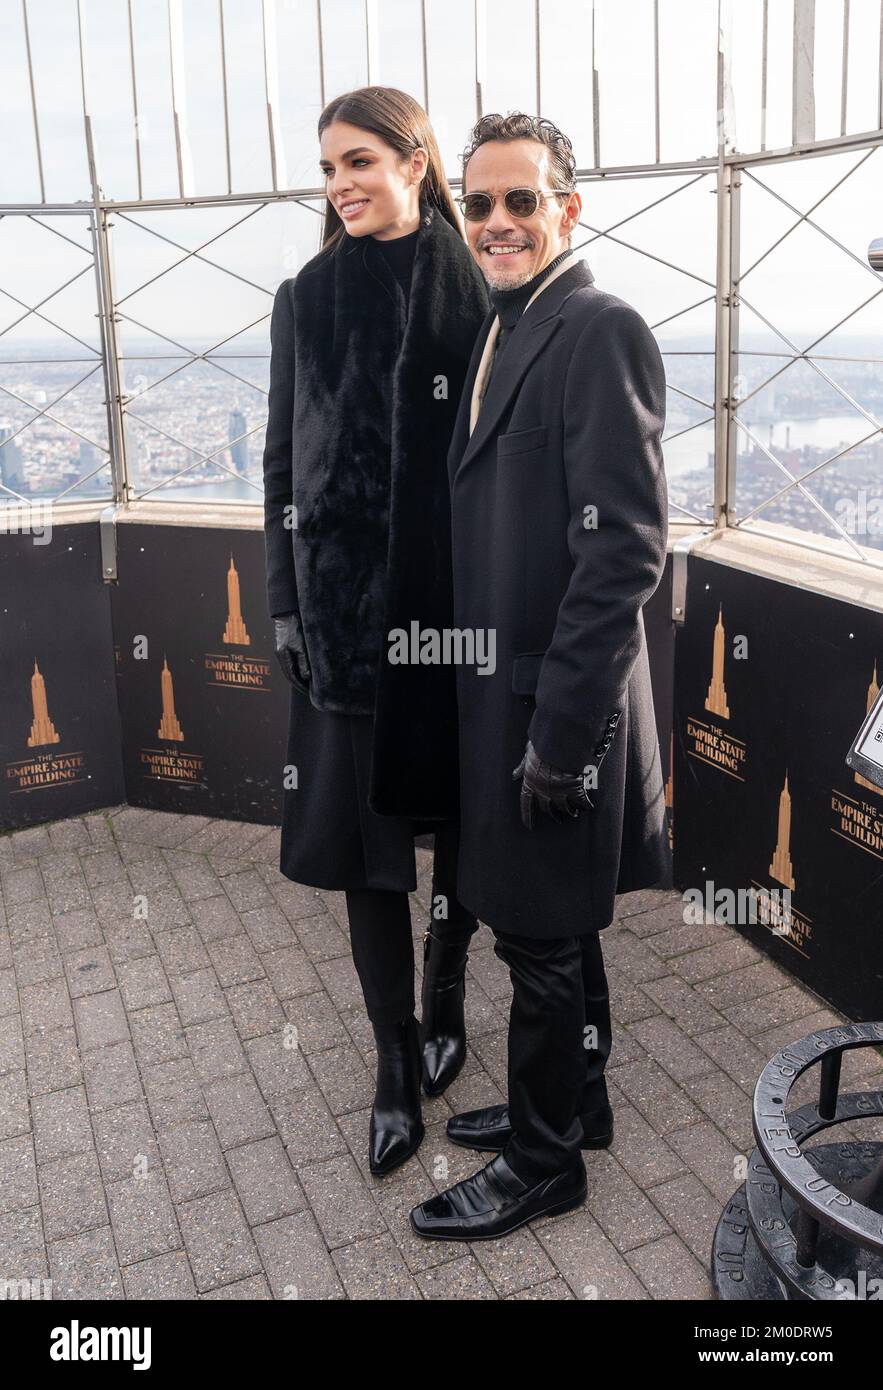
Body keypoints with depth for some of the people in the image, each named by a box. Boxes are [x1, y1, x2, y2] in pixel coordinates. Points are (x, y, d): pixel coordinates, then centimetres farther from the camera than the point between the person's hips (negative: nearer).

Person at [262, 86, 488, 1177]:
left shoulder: (476, 291, 0)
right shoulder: (307, 298, 7)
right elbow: (282, 458, 9)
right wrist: (285, 600, 5)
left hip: (456, 595, -1)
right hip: (346, 598, 2)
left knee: (460, 814, 11)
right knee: (362, 835, 3)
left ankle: (445, 993, 37)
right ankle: (397, 1065, 18)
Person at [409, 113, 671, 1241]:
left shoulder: (599, 331, -15)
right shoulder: (502, 330, 13)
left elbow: (624, 549, -21)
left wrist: (560, 731, -21)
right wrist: (513, 707, 13)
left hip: (554, 701, -9)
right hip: (504, 688, 9)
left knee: (541, 937, 6)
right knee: (556, 927, 22)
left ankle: (544, 1160, 27)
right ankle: (572, 1101, 42)